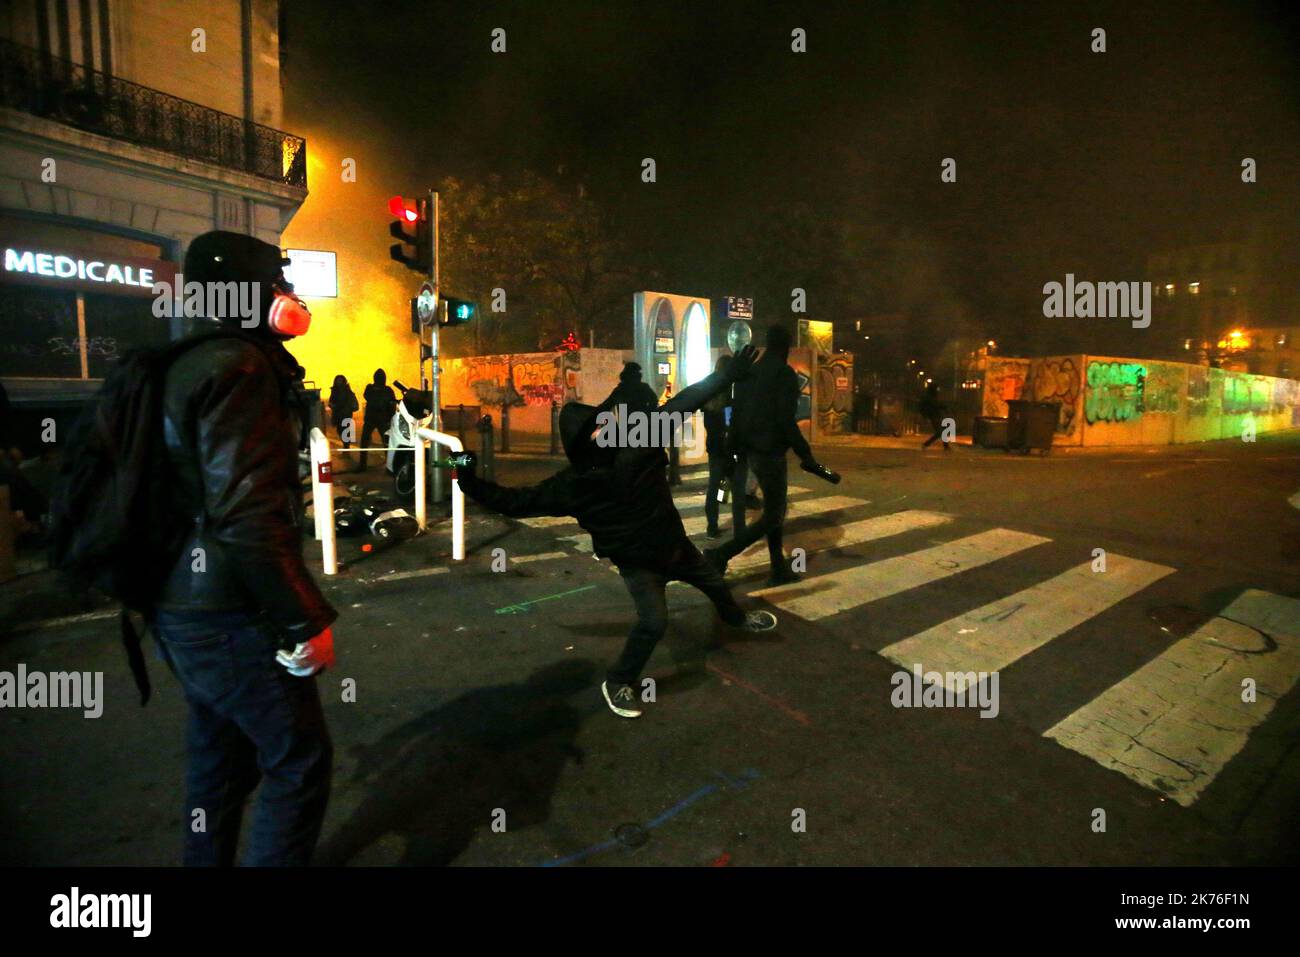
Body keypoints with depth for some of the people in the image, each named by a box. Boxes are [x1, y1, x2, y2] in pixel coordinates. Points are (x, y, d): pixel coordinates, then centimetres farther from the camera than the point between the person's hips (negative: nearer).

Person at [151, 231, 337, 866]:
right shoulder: (240, 368, -18)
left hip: (186, 604, 10)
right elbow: (247, 513, -27)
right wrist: (305, 622, -22)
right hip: (227, 616, -10)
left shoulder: (189, 366, 13)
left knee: (222, 755, 22)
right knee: (300, 761, 2)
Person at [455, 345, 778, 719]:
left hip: (674, 543, 5)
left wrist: (729, 374, -20)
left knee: (715, 583, 25)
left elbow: (681, 405, -19)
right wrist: (474, 486, -29)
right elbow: (517, 501, -18)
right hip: (636, 561, -5)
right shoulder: (570, 484, -23)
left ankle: (737, 618, 61)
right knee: (653, 621, -20)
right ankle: (618, 683, 6)